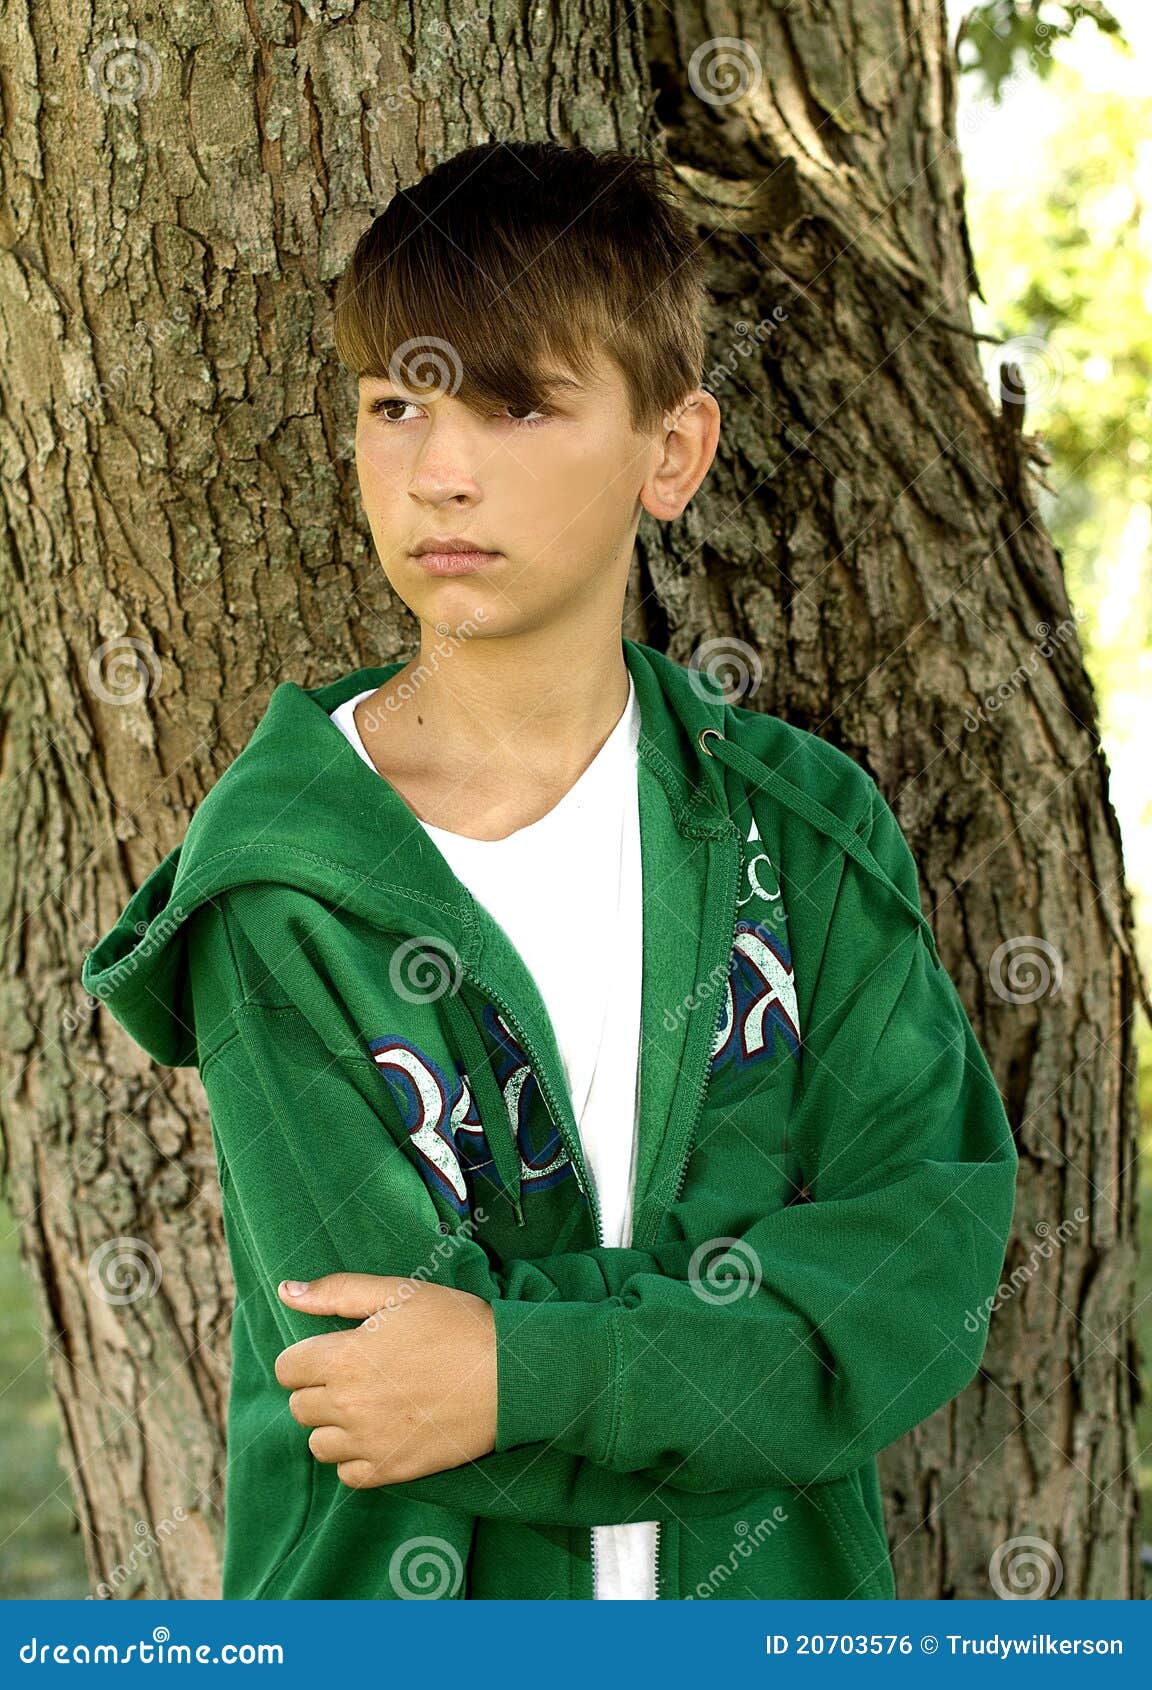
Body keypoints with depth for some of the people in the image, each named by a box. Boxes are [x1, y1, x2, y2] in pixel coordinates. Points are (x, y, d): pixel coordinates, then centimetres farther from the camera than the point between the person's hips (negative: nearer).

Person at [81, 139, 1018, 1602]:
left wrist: (530, 1365, -22)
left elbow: (932, 1255, -13)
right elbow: (385, 1367, -19)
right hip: (391, 1622, -2)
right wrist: (783, 1333, -21)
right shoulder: (277, 886, -14)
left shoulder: (800, 823, -6)